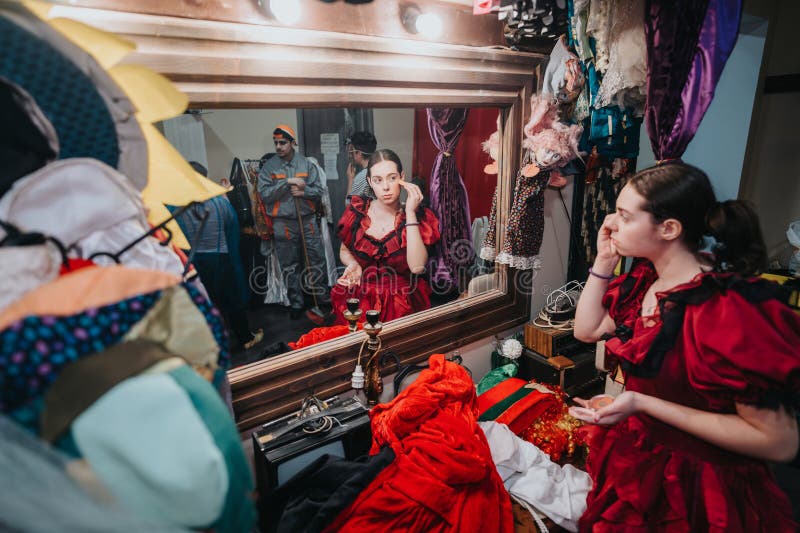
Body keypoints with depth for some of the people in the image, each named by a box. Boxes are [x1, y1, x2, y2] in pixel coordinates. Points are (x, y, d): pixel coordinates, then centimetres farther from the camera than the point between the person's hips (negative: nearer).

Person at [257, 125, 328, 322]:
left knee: (316, 261, 7)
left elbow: (319, 191, 3)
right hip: (283, 223, -1)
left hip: (308, 220, 1)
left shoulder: (306, 164, 4)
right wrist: (287, 182, -17)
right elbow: (264, 193, -9)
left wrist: (303, 191, -16)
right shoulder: (269, 167, 1)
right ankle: (296, 303, 21)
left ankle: (321, 298, 25)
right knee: (290, 267, 7)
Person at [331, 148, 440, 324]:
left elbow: (417, 267, -18)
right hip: (359, 299, 2)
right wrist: (353, 264, -6)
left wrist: (410, 212, -17)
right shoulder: (357, 211, 2)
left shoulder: (418, 216, -3)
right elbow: (344, 251, 17)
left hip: (403, 303, -1)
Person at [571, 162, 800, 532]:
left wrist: (643, 403, -30)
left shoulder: (727, 311, -29)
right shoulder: (646, 278, -5)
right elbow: (586, 330, 1)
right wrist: (604, 260, -8)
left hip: (696, 485, -6)